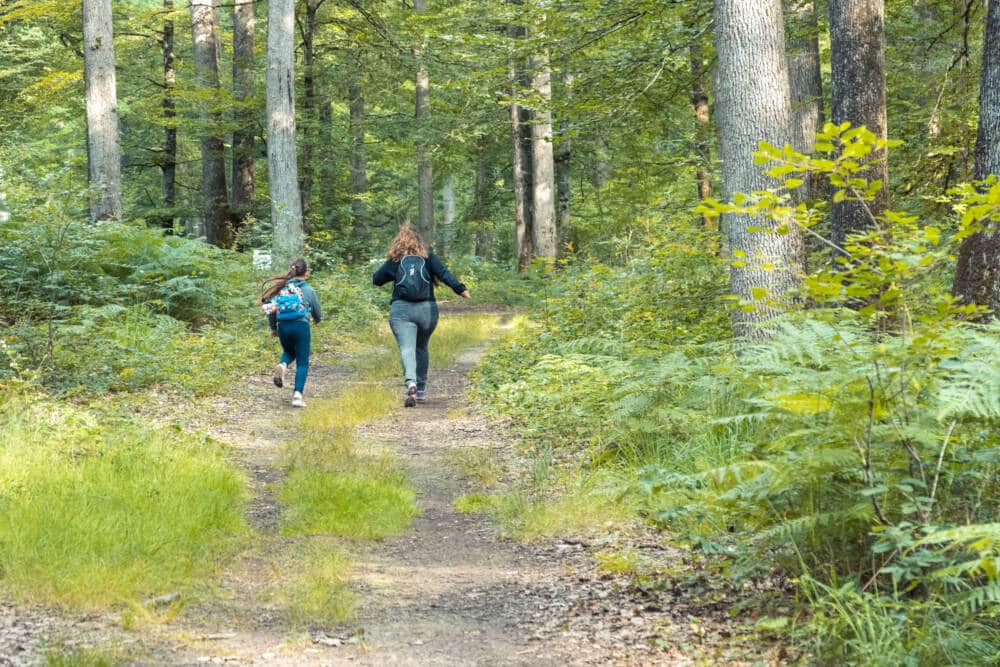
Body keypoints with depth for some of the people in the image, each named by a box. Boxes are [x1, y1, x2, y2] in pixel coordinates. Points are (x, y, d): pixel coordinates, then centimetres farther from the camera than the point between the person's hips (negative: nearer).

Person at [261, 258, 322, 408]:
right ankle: (298, 394, -5)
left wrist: (273, 328, 20)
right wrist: (317, 320, 33)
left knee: (289, 352, 29)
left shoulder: (281, 287, 6)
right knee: (302, 363, 6)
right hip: (301, 326, -3)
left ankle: (282, 365, -5)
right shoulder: (308, 290, -1)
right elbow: (317, 312, 9)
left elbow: (271, 308, 7)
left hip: (283, 326, 3)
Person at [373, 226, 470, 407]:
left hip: (401, 310, -2)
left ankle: (410, 383, -37)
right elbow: (444, 274, -7)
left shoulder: (394, 261, 7)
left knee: (406, 349, -11)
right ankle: (421, 389, 26)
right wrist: (461, 289, -12)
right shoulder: (428, 258, 7)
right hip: (427, 309, 2)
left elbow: (376, 279, 15)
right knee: (421, 348, 21)